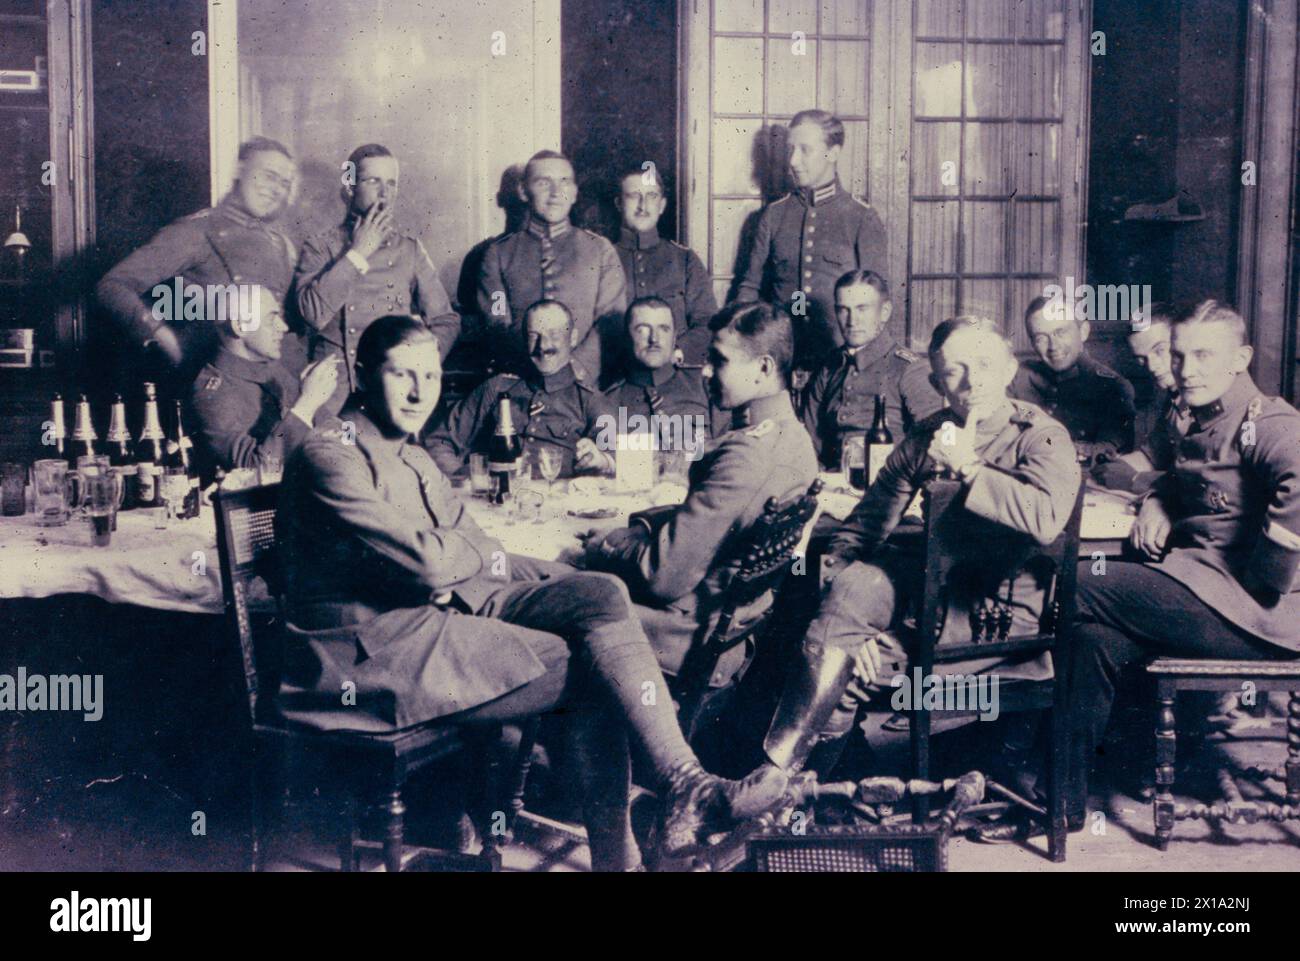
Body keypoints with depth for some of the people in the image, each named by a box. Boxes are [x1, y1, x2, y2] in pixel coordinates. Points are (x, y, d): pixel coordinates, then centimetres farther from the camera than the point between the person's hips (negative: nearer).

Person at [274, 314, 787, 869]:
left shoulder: (411, 458, 19)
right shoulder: (329, 456, -12)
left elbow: (473, 562, 15)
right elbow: (428, 563, -23)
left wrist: (583, 584, 2)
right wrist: (487, 556, -1)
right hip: (372, 653, -9)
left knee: (602, 594, -13)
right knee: (595, 667, -17)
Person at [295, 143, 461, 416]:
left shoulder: (410, 248, 15)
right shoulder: (319, 247, 8)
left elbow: (446, 321, 13)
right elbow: (313, 312, -10)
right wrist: (357, 253, -5)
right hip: (335, 387, -2)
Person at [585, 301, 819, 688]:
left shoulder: (747, 455, -28)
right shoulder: (789, 435, 4)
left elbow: (664, 576, -24)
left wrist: (603, 547, -5)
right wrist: (635, 528, 5)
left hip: (698, 638, -9)